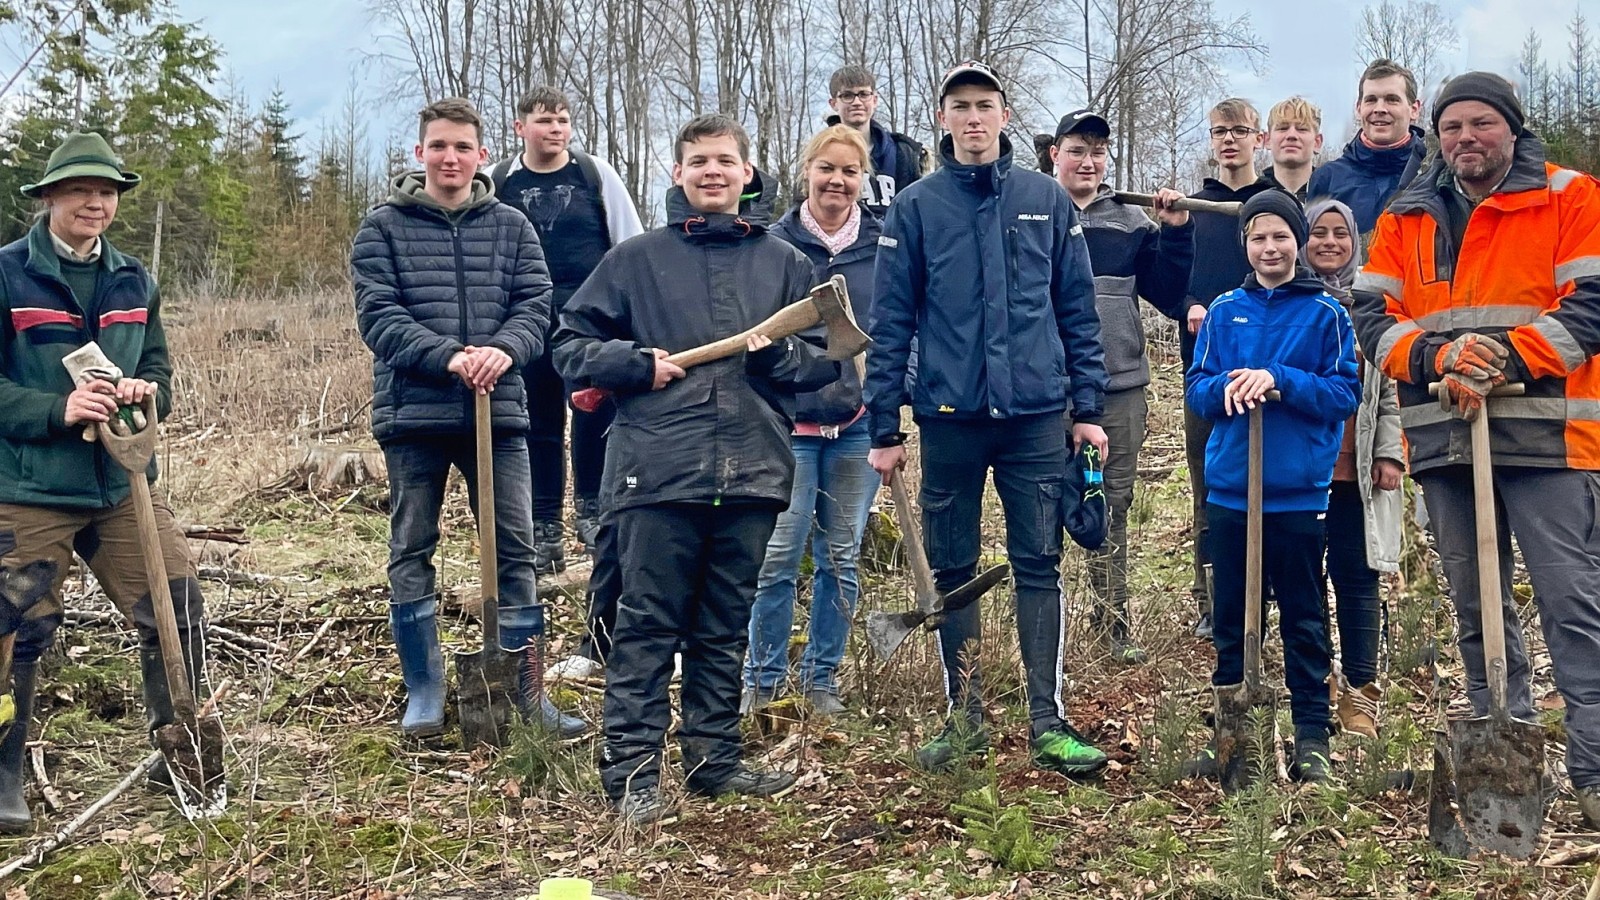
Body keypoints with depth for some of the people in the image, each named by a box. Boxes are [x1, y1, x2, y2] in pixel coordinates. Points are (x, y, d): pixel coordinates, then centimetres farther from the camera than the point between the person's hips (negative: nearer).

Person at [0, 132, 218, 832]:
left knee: (178, 608, 2)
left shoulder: (134, 281, 10)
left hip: (123, 484, 4)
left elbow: (158, 368, 13)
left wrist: (146, 393, -10)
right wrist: (58, 410, -22)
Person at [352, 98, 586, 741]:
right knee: (412, 553, 5)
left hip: (499, 410, 2)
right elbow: (377, 314, -7)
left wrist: (504, 350, -20)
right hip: (412, 412, -1)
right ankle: (424, 693, 17)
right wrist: (448, 356, -21)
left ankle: (528, 691, 14)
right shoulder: (384, 227, 3)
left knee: (515, 549, 4)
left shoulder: (512, 226, 10)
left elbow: (536, 305, 2)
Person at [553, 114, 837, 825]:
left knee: (726, 626, 11)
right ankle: (631, 770, 5)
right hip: (658, 471, -2)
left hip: (753, 472, 3)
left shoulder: (785, 263, 13)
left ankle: (714, 757, 22)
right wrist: (636, 363, -8)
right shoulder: (637, 258, 7)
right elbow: (571, 346, 8)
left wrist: (781, 354, -7)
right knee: (647, 623, -1)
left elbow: (829, 363, 13)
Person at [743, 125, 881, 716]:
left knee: (841, 558, 8)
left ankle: (821, 679, 21)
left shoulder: (882, 244, 5)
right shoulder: (775, 242, -1)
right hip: (789, 422, -2)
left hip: (859, 424, 2)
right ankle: (763, 681, 10)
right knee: (779, 557, -4)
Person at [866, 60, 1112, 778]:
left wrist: (1088, 408, 4)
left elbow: (1078, 310, 8)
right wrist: (885, 429, -1)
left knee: (1039, 566, 3)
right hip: (949, 417, 0)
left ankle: (1048, 722, 10)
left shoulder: (1047, 199, 5)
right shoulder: (916, 207, 2)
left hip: (1036, 416, 0)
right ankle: (964, 716, 20)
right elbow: (891, 322, 1)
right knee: (952, 570, 8)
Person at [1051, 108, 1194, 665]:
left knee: (1114, 507, 10)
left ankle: (1114, 623, 19)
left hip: (1121, 389, 3)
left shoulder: (1132, 224, 12)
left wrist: (1175, 232, -1)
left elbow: (1167, 294, 8)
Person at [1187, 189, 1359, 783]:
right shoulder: (1224, 311, 8)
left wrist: (1280, 381, -18)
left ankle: (1312, 738, 12)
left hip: (1299, 493, -2)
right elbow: (1196, 389, 6)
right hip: (1229, 490, 3)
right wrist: (1227, 387, -16)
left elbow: (1347, 393, -5)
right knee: (1230, 616, 11)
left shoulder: (1325, 313, 1)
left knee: (1304, 618, 4)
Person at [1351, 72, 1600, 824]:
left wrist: (1503, 360, -18)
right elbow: (1373, 317, 5)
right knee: (1476, 606, 11)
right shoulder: (1406, 218, 13)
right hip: (1443, 436, 4)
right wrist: (1437, 357, -15)